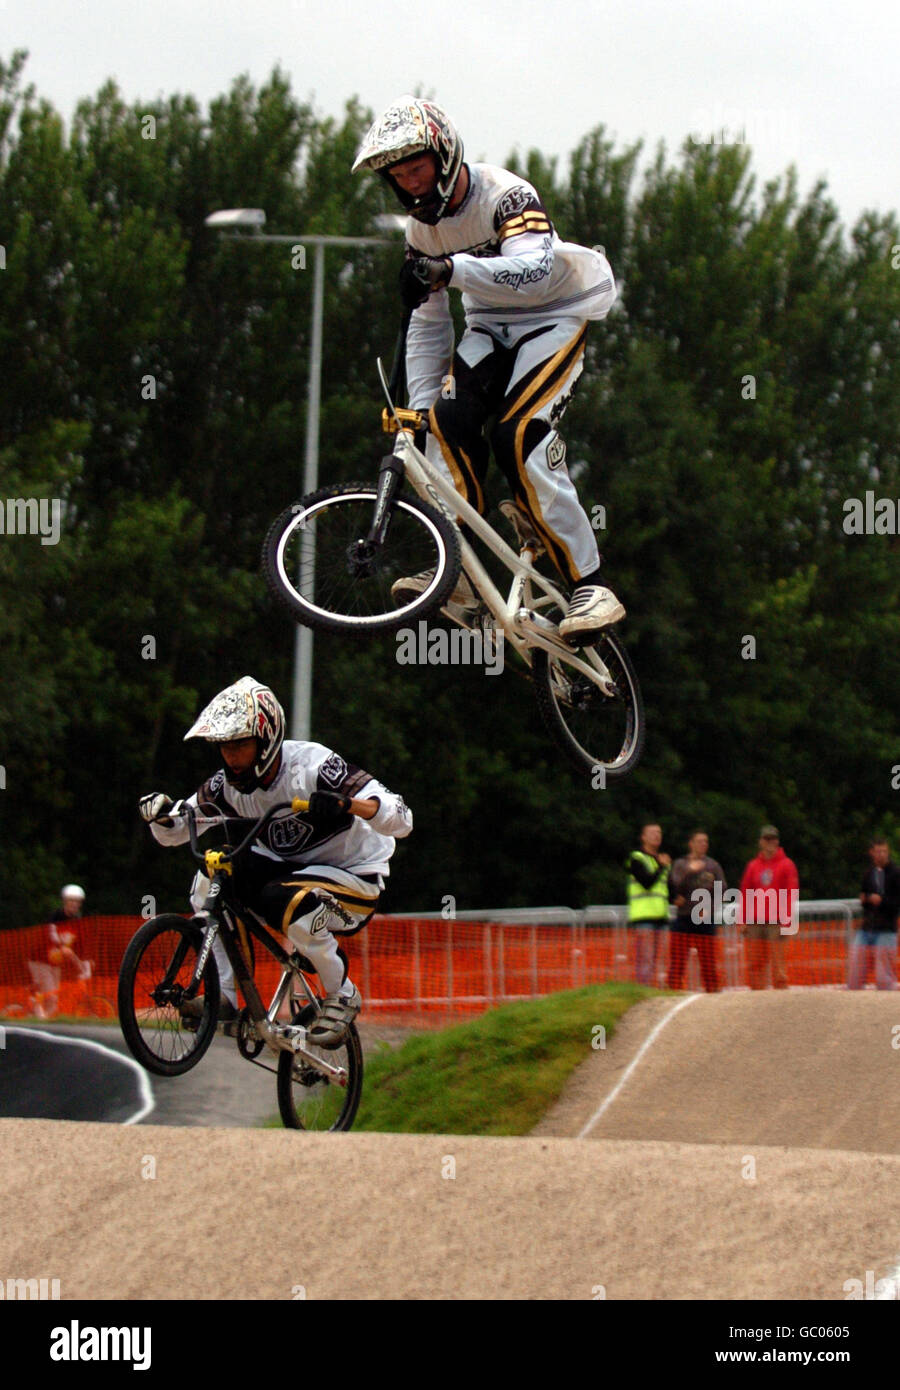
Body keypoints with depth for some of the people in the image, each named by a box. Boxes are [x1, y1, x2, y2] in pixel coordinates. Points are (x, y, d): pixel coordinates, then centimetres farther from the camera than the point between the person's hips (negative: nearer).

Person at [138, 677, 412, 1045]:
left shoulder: (313, 768, -25)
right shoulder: (230, 784, -8)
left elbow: (400, 820, -32)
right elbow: (173, 832, 2)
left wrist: (346, 804, -51)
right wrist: (160, 812, -22)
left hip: (353, 877, -6)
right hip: (290, 868, 6)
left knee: (286, 901, -35)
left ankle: (342, 997, -12)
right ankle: (223, 996, -10)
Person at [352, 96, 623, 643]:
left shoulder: (505, 195, -23)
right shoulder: (423, 227, 0)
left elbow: (535, 270, -41)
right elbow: (428, 322, 7)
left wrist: (451, 268, -53)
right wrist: (418, 408, -2)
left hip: (555, 317, -6)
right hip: (491, 325, 6)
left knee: (520, 436, -26)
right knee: (450, 418, -22)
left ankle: (591, 587, -23)